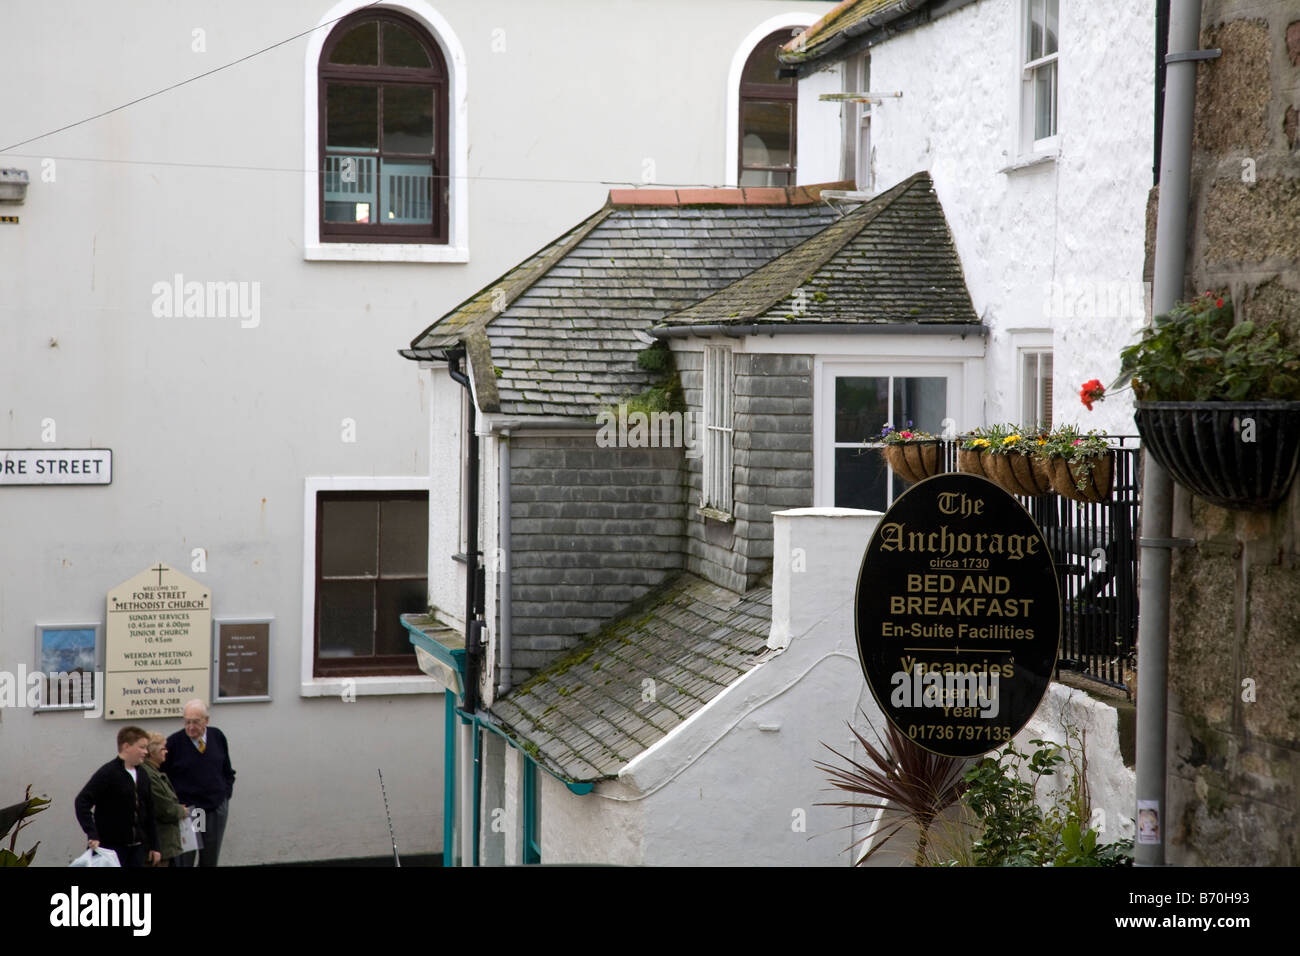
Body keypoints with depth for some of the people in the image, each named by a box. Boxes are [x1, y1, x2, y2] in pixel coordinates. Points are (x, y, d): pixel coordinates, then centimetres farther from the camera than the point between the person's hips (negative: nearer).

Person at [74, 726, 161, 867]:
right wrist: (92, 835, -24)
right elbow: (82, 802, -17)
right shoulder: (108, 773, -11)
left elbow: (149, 813, 16)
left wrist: (153, 846, 15)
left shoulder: (142, 776, 11)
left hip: (137, 846, 7)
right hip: (111, 845, -7)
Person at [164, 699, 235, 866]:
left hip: (217, 809, 4)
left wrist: (226, 794, 8)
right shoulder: (174, 742, -9)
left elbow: (227, 771, 17)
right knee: (184, 861, -5)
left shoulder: (218, 737, 3)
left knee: (210, 860, 11)